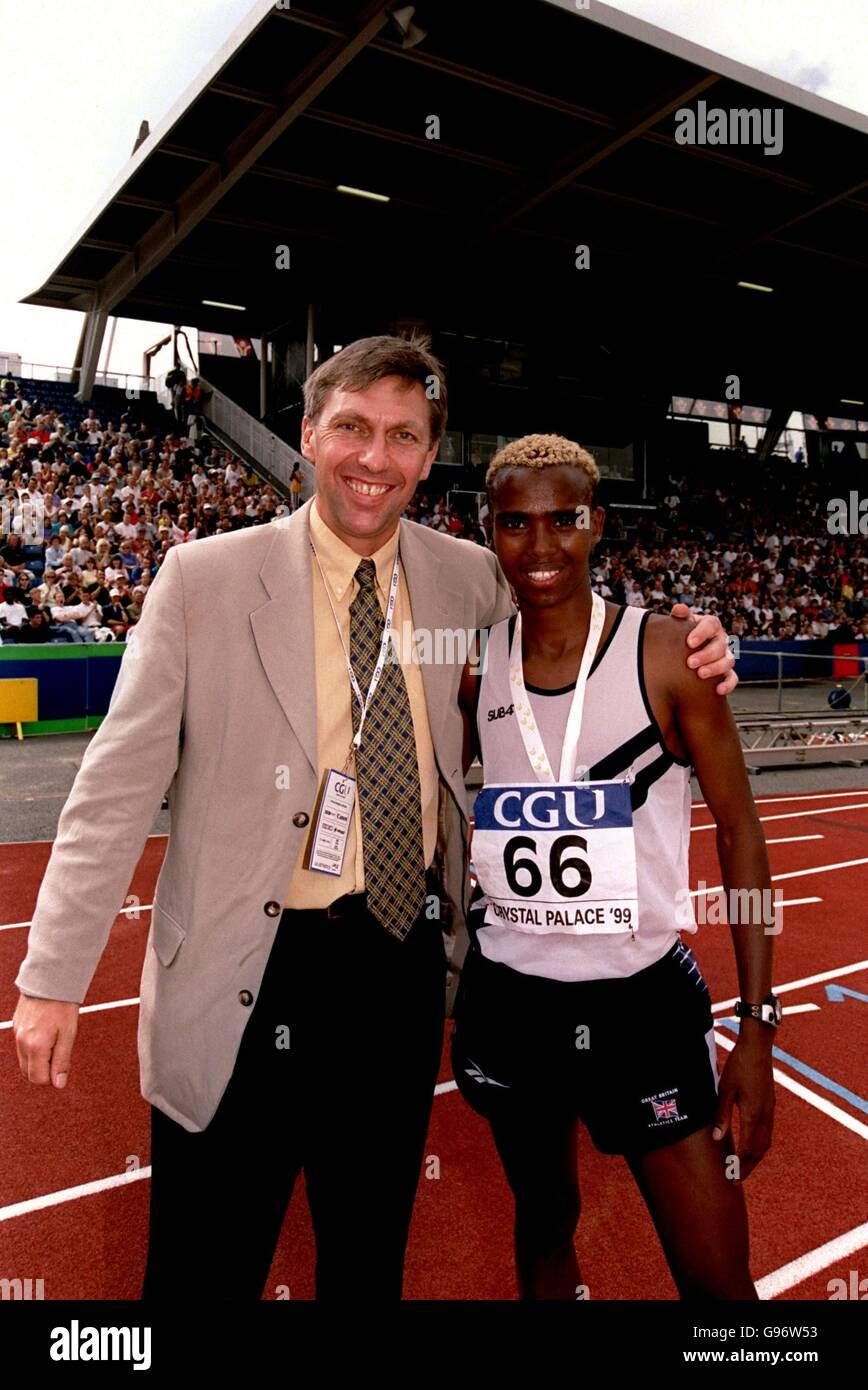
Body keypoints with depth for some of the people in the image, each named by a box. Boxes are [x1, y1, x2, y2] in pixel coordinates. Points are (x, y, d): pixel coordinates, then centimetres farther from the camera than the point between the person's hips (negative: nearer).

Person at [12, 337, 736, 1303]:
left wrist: (682, 668, -4)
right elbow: (119, 785, -7)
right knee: (206, 1271, 14)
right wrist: (53, 974, -8)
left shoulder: (473, 581, 0)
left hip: (405, 961, 3)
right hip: (247, 977, -3)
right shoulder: (203, 579, -9)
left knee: (370, 1256, 24)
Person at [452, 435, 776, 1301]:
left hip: (644, 999, -2)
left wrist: (758, 1026, -9)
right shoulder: (473, 664, -2)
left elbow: (740, 832, -7)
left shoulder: (664, 653, -11)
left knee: (717, 1280, 6)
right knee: (544, 1222, 22)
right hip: (510, 995, 3)